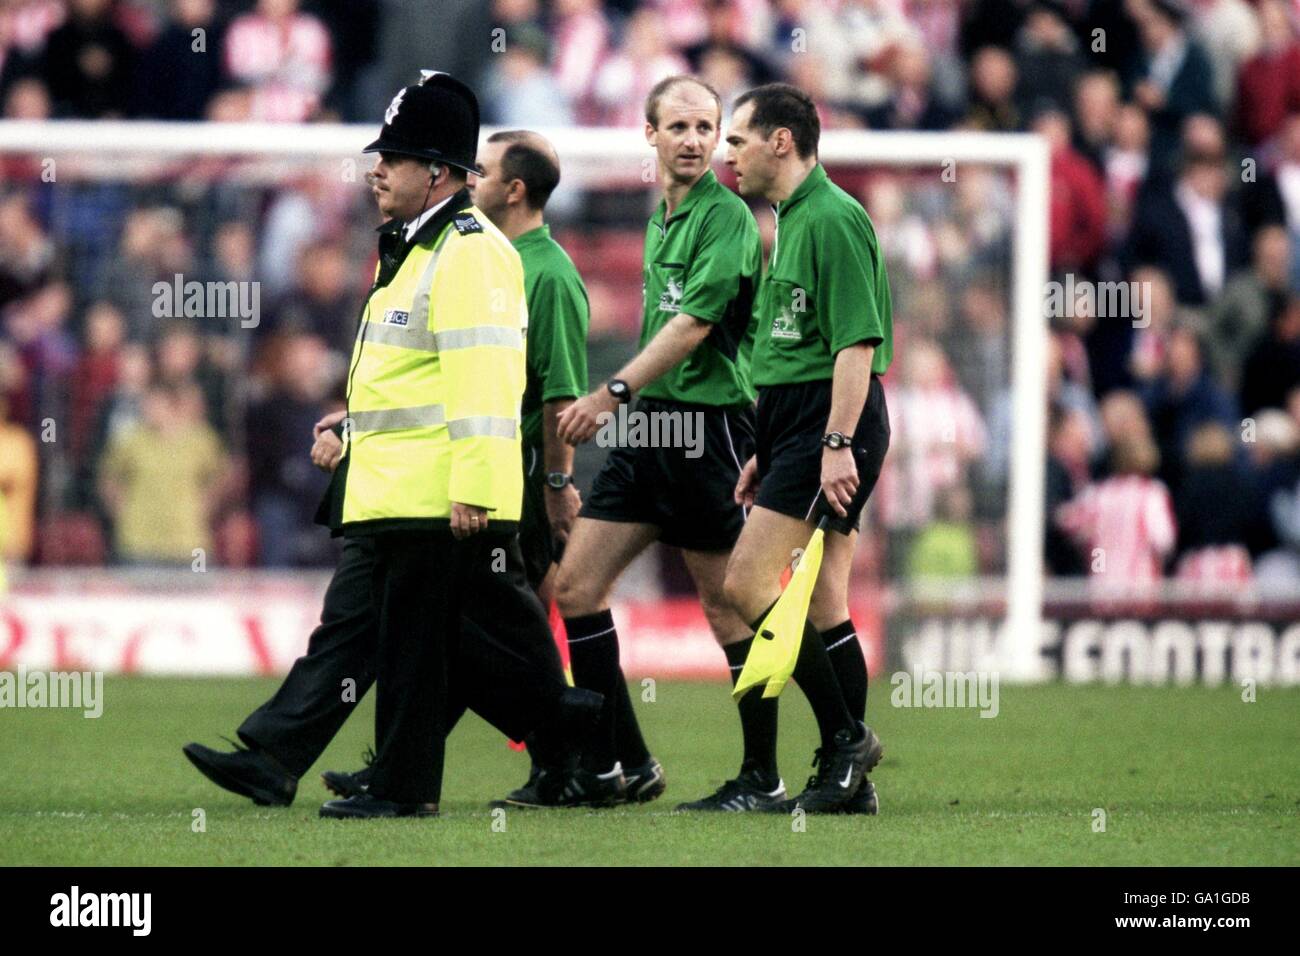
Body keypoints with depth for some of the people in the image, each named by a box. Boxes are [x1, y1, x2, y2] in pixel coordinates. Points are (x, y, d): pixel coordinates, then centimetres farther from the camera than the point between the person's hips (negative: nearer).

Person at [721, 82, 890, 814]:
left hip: (831, 424, -10)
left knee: (746, 582, -13)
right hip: (801, 425, 10)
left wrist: (837, 443, -24)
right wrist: (767, 454, 26)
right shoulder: (795, 221, 19)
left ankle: (845, 736, -9)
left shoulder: (833, 219, -12)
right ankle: (850, 778, 8)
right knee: (824, 605, 7)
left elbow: (857, 341, -19)